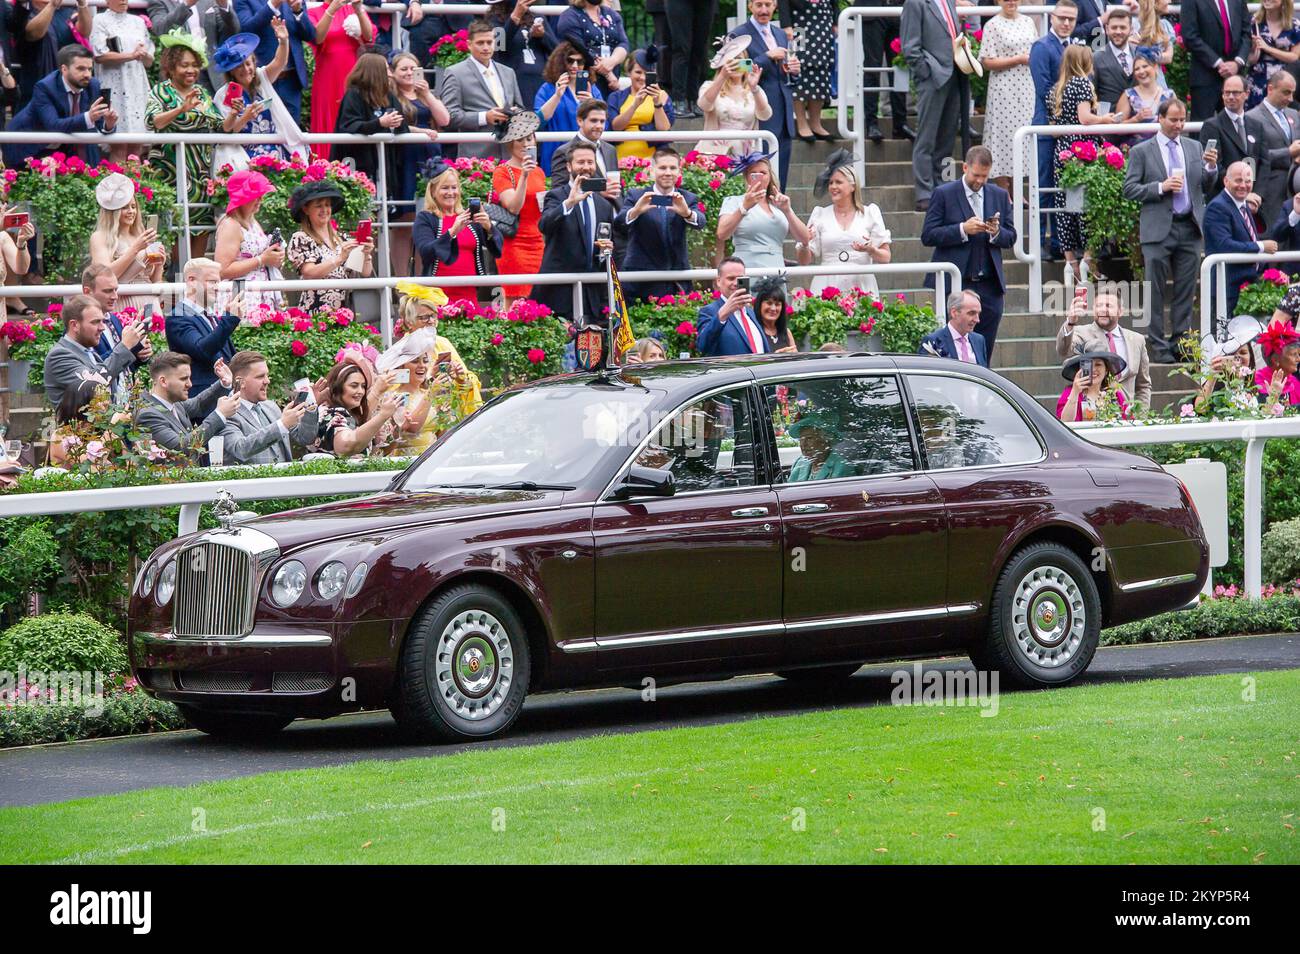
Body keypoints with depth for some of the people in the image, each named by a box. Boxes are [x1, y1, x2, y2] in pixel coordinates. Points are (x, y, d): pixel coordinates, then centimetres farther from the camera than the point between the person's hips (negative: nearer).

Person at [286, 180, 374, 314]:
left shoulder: (343, 239, 15)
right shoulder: (300, 239, 2)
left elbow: (365, 273, 9)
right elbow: (310, 273, -12)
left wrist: (366, 254, -11)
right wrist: (340, 258, -22)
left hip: (343, 310, 4)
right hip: (315, 310, -4)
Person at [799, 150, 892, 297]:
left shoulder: (870, 212, 9)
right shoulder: (820, 214, 13)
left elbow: (886, 258, 8)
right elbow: (804, 261, 11)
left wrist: (871, 250, -12)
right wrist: (805, 244, -9)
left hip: (861, 286, -1)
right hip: (827, 284, 1)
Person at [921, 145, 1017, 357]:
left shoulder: (1000, 195, 12)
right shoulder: (944, 194, 0)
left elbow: (1011, 238, 14)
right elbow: (928, 236, -5)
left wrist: (996, 232, -9)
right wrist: (962, 230, -16)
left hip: (990, 286, 3)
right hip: (956, 284, -3)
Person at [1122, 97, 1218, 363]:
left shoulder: (1194, 147, 14)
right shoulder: (1141, 151, 2)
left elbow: (1205, 186, 13)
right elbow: (1129, 190, -3)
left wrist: (1211, 168, -7)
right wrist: (1161, 187, -15)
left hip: (1190, 228, 4)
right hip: (1158, 229, -4)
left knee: (1185, 290, 6)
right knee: (1156, 291, -2)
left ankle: (1180, 341, 13)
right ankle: (1158, 346, 2)